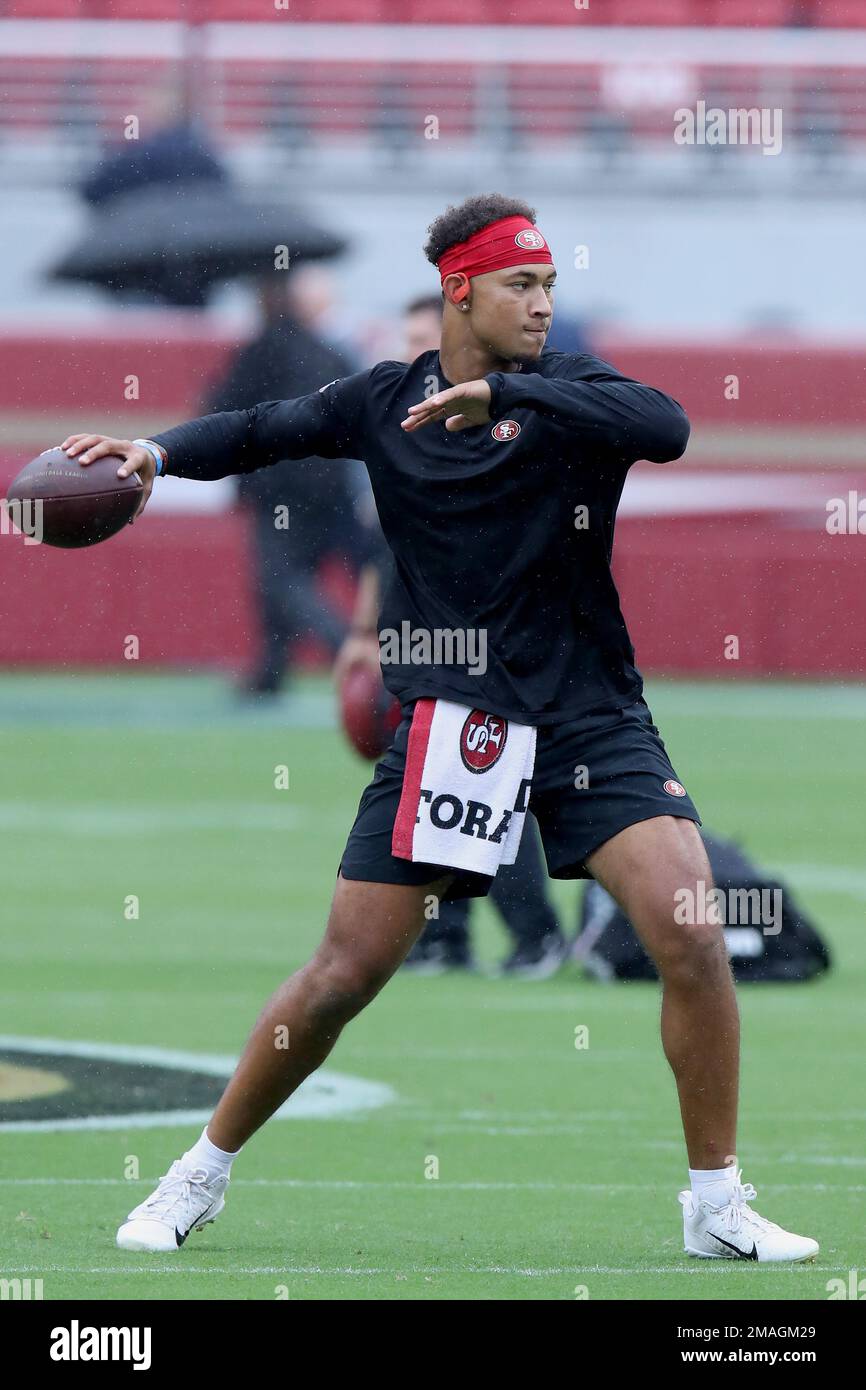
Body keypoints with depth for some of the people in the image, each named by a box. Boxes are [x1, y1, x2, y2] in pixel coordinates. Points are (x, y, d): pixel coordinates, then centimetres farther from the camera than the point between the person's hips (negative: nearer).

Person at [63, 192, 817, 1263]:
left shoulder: (568, 392, -3)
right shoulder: (384, 403, 4)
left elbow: (665, 427, -25)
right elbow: (262, 431, 17)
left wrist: (502, 393, -32)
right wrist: (157, 451, -2)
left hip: (591, 717, -1)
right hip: (448, 721, 1)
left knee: (692, 937, -17)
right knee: (343, 976, -2)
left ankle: (718, 1206, -3)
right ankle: (202, 1177, 17)